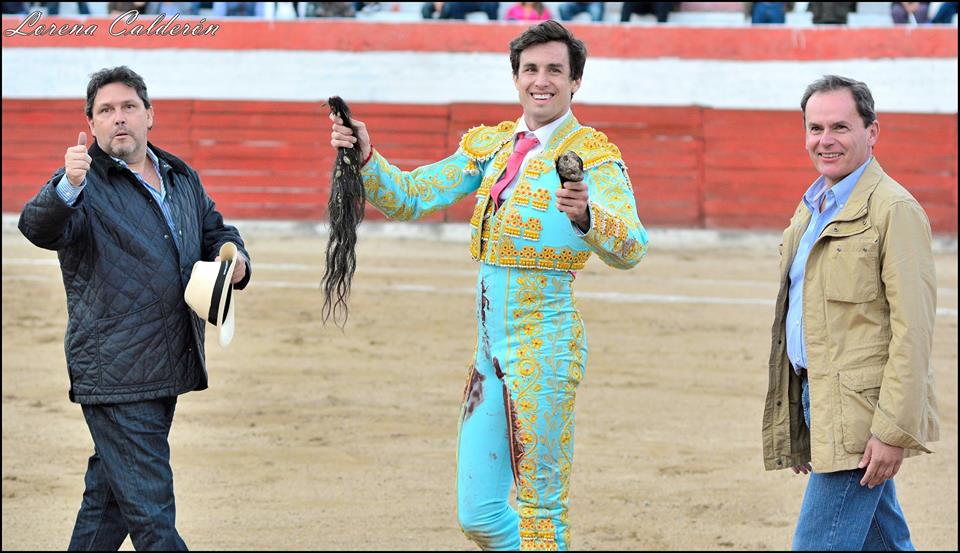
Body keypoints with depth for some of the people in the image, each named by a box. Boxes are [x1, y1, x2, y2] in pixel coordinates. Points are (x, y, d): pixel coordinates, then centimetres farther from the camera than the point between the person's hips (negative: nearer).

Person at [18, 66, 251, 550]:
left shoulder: (182, 179, 15)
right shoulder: (85, 185, -7)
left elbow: (216, 232, 29)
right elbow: (39, 228, -27)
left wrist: (234, 258, 4)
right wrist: (67, 187, -49)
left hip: (167, 372, 7)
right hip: (115, 377, -7)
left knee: (109, 492, 18)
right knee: (150, 509, -10)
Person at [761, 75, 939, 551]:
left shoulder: (895, 210, -12)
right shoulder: (812, 209, 17)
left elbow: (912, 330, -17)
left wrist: (894, 431, -21)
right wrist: (797, 425, 19)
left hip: (860, 414, -9)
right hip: (818, 404, 9)